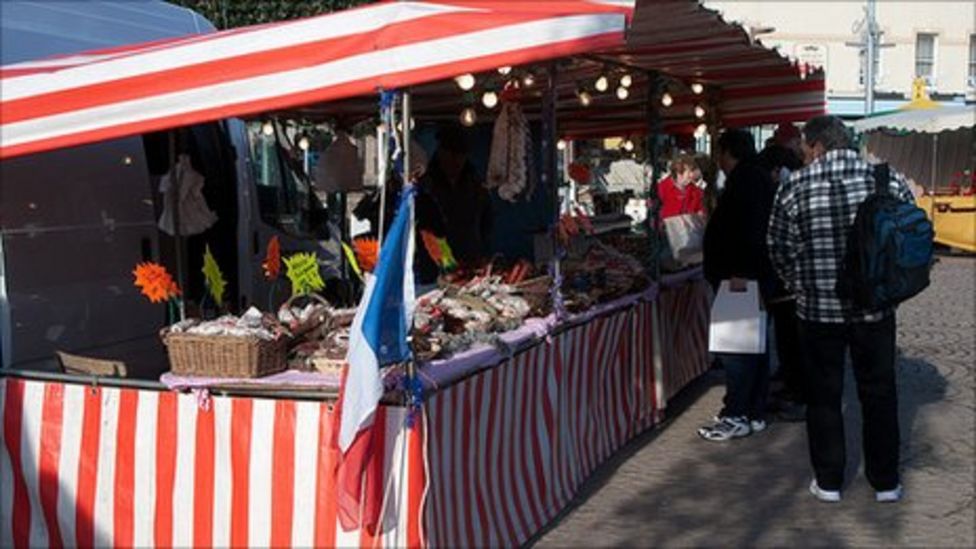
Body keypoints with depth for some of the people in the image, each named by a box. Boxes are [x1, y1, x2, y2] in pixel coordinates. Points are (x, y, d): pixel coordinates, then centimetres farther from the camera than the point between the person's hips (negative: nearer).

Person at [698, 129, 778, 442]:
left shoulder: (745, 180, -14)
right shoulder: (757, 178, 19)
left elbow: (750, 230, -25)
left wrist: (740, 272, -28)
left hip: (740, 277, -11)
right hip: (754, 276, 11)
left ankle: (736, 417, -6)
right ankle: (755, 414, 19)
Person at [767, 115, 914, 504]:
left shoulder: (794, 189, -9)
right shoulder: (889, 180, -5)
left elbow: (779, 251, -3)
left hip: (818, 308, -1)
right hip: (876, 307, 1)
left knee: (824, 396, 11)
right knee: (879, 393, 13)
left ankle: (828, 481, 19)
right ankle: (885, 481, 22)